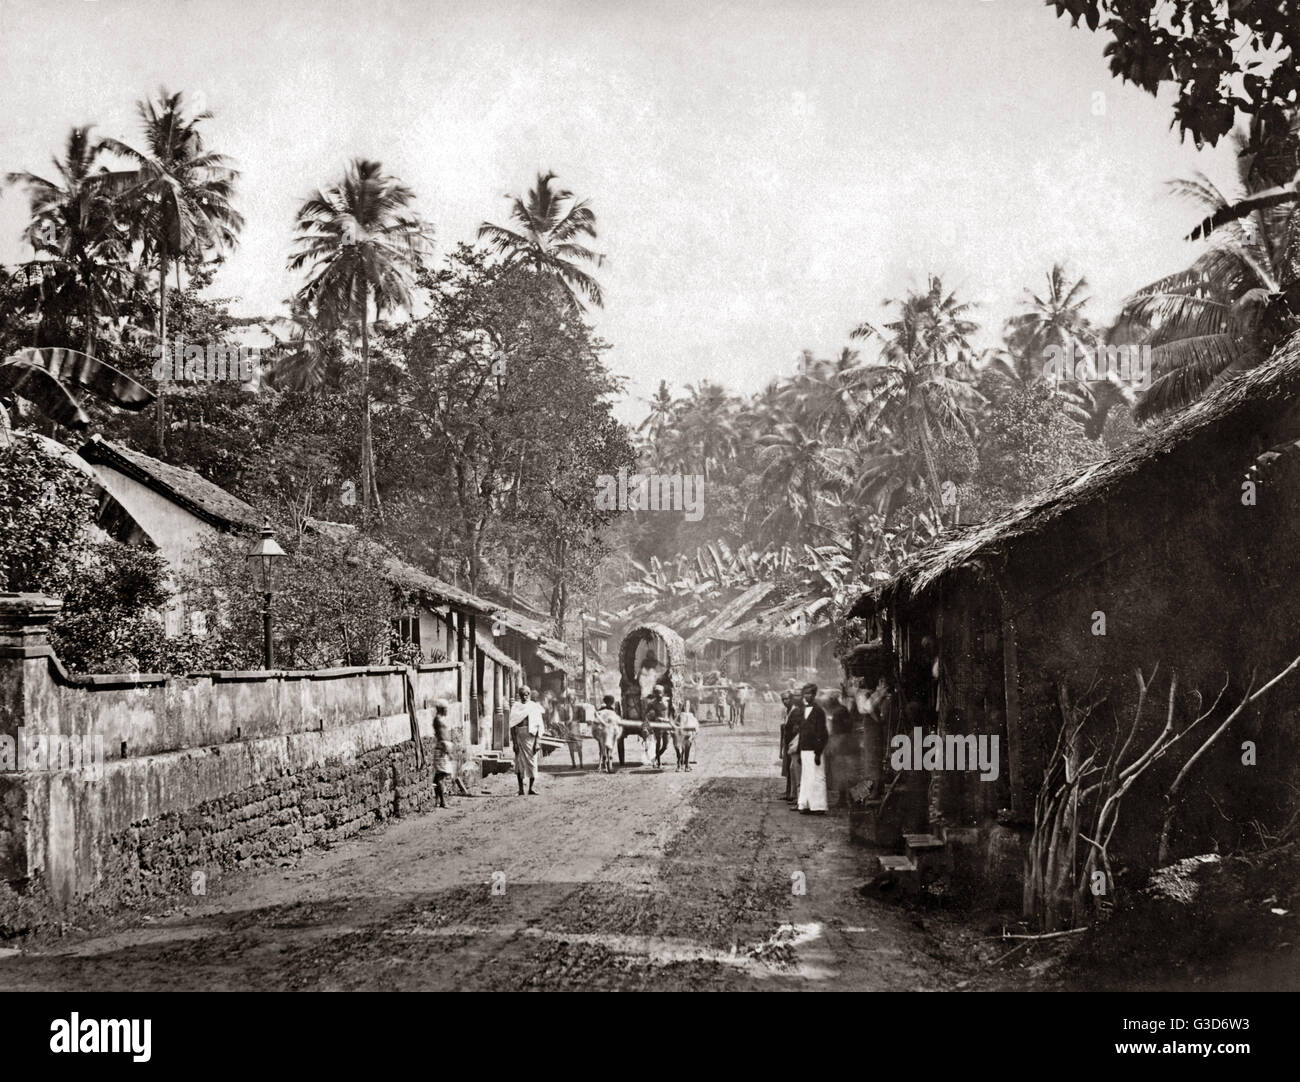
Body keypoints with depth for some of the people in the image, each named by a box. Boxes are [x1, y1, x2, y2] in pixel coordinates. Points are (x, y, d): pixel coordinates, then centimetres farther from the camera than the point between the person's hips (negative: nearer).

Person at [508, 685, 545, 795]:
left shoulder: (535, 707, 5)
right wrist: (514, 742, -6)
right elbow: (512, 726, 1)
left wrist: (538, 742, -5)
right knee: (519, 761, -1)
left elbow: (539, 726, 4)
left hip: (531, 737, 0)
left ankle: (531, 788, 7)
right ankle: (521, 788, 4)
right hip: (519, 736, 0)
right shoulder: (516, 707, 4)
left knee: (532, 762, -1)